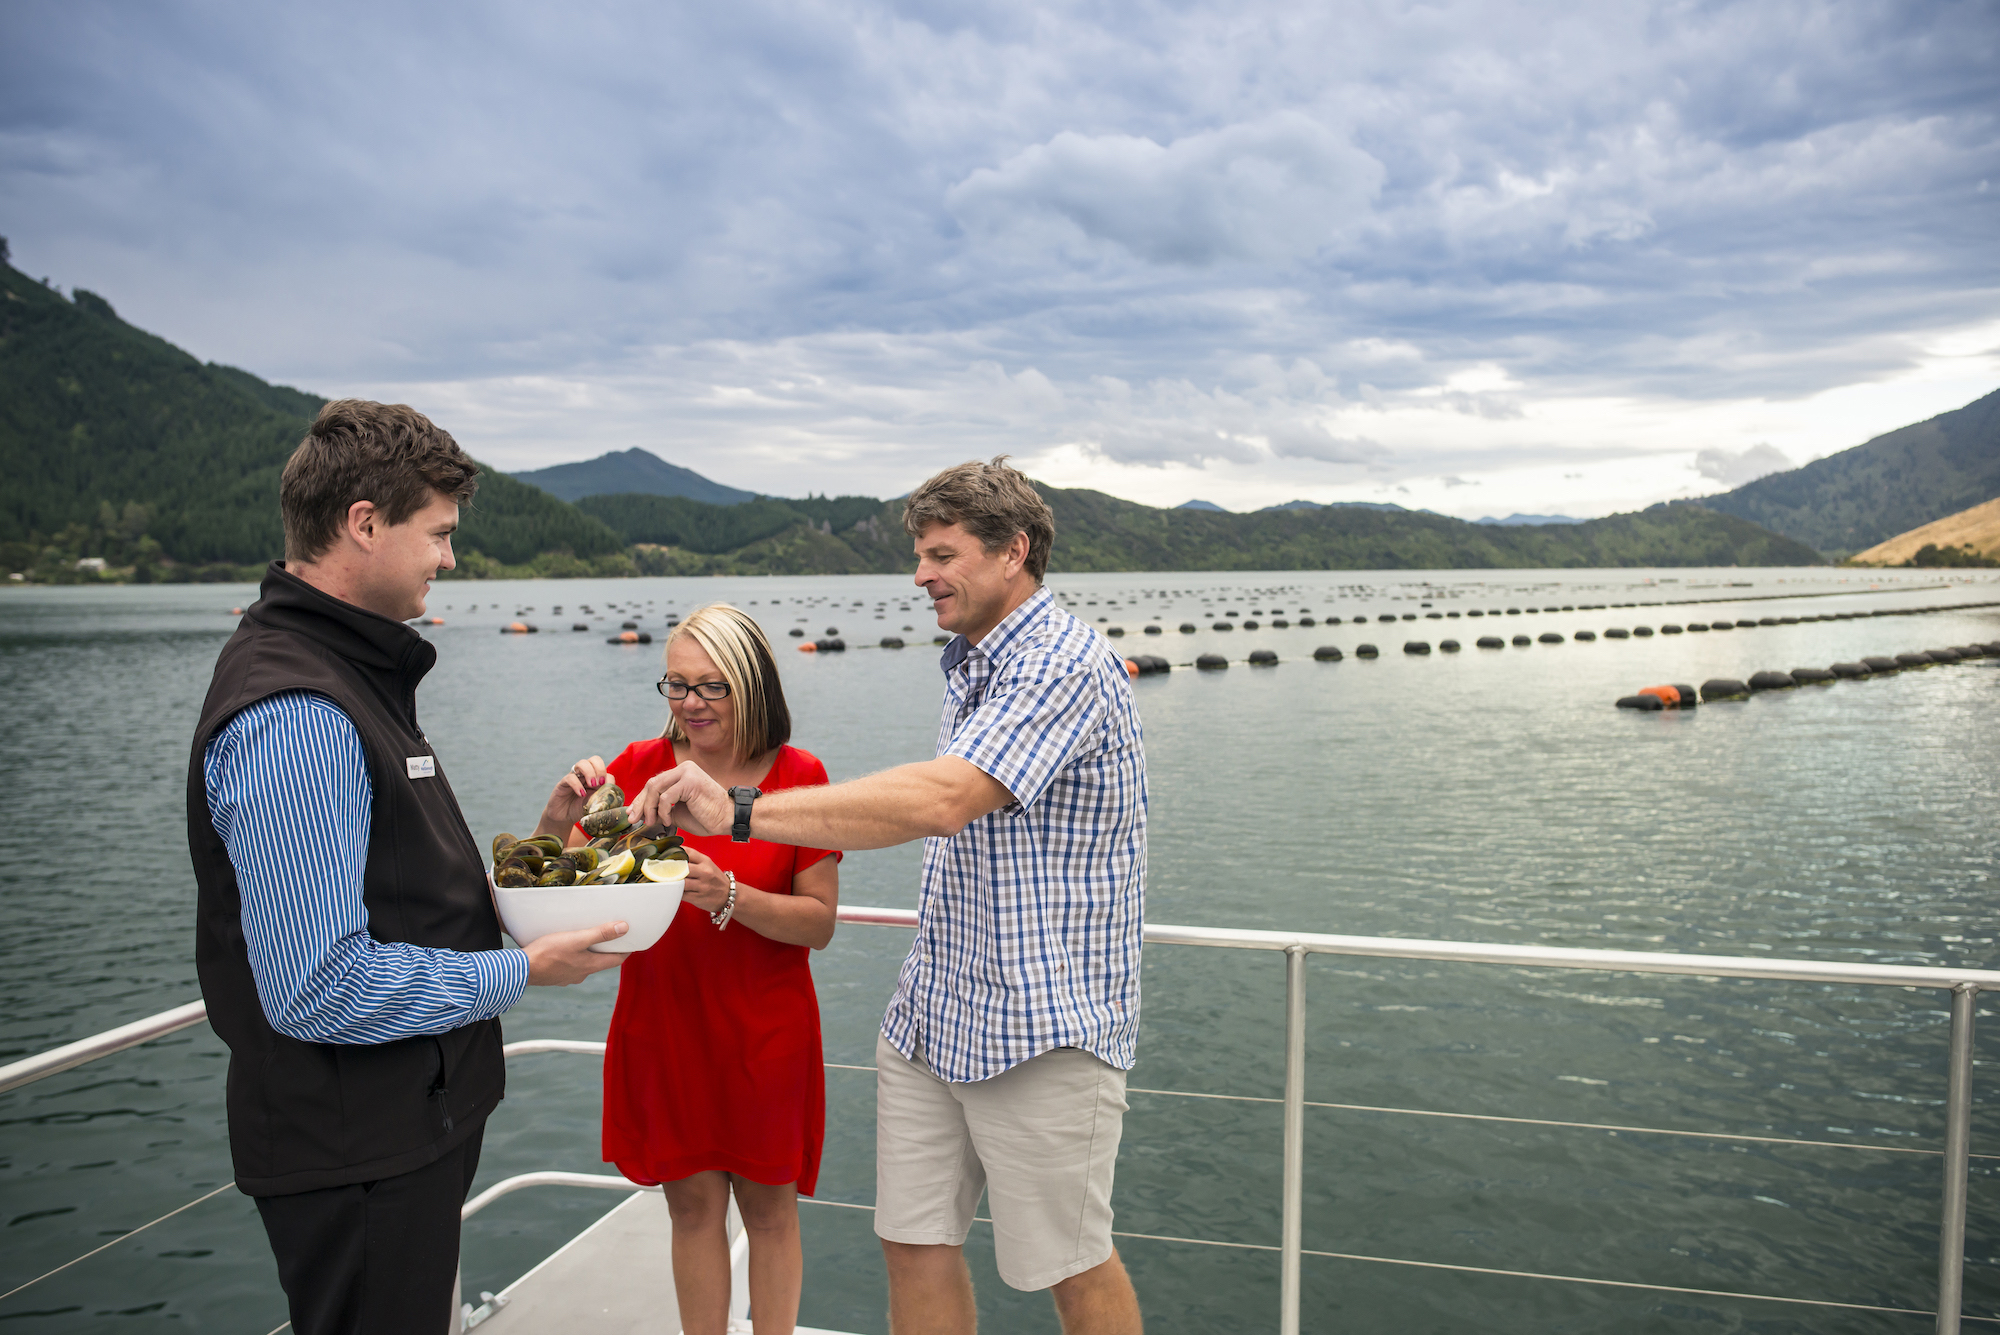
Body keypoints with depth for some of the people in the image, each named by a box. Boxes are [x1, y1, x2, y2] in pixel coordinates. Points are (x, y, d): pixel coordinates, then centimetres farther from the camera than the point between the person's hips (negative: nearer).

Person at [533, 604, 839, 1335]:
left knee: (767, 1206, 11)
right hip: (662, 1025, 2)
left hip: (763, 1033, -2)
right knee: (692, 1205, 13)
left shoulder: (799, 776, -8)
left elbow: (819, 923, -9)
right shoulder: (641, 765, -2)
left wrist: (728, 896, -24)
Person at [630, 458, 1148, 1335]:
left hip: (1042, 1026, -8)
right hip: (929, 1020, 9)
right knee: (914, 1244, 11)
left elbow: (943, 800, -30)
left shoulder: (1065, 663, -17)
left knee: (1070, 1264, 7)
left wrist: (744, 812, -31)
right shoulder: (971, 667, 15)